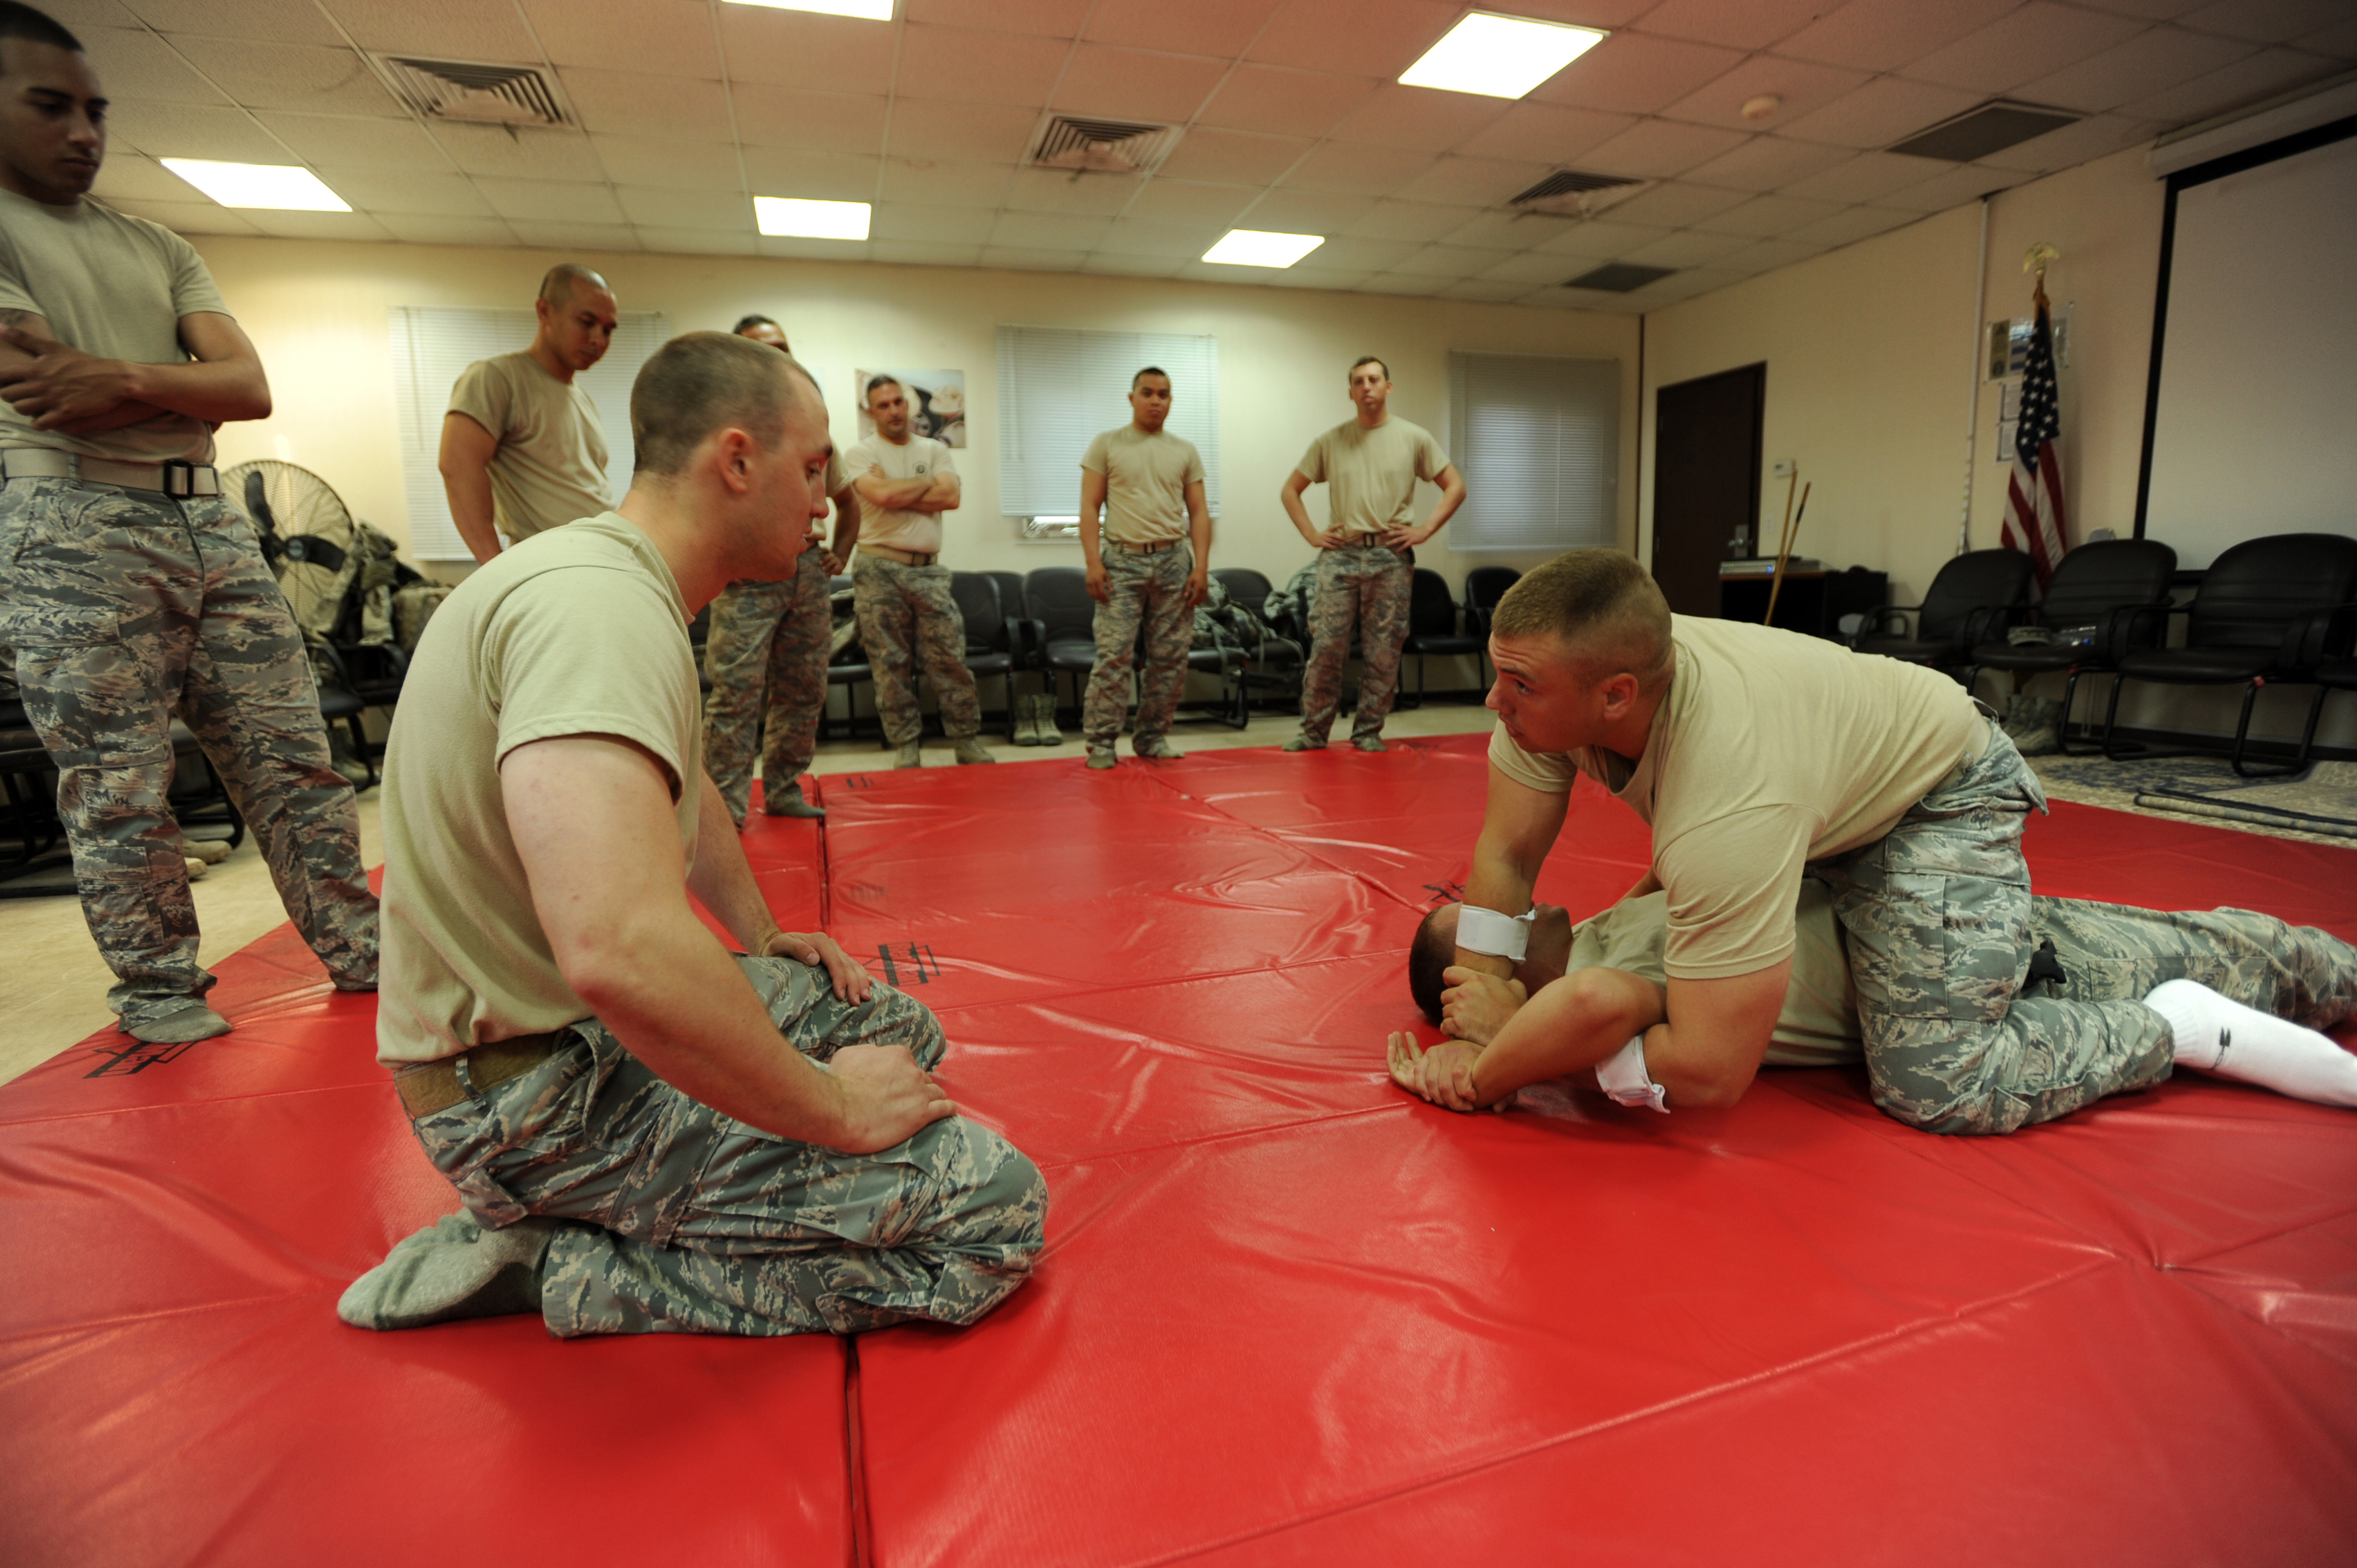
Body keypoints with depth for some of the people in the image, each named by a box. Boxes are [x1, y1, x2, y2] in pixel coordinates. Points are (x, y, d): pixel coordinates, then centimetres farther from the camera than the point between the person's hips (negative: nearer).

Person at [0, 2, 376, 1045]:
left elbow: (251, 390, 6)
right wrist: (179, 389, 0)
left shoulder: (160, 249, 19)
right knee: (117, 792, 1)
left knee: (292, 758, 2)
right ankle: (158, 992, 13)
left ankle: (358, 951, 9)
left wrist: (127, 380, -8)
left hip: (211, 521, 5)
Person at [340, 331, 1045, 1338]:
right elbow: (622, 953, -39)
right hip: (538, 1083, -10)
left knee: (904, 1032, 19)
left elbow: (680, 792, 26)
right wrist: (833, 1110, -26)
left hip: (585, 1013, 10)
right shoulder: (601, 604, -25)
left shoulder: (621, 584, 10)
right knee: (994, 1214, -15)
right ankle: (564, 1262, -5)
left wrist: (763, 936, 17)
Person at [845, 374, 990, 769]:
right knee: (890, 663, 1)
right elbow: (881, 494, -16)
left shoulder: (934, 450, 13)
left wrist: (896, 493, -6)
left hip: (928, 570, 2)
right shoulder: (860, 454, 4)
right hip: (878, 571, -2)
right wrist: (929, 483, -1)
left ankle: (968, 741, 8)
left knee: (950, 658, -1)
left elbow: (952, 497, -4)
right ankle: (905, 746, 10)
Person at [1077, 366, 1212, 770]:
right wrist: (1093, 562, -10)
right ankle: (1101, 742, -2)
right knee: (1114, 654, -9)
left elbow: (1199, 512, 10)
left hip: (1173, 562, 3)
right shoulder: (1107, 445, 6)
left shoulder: (1185, 452, 13)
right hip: (1122, 562, -3)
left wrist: (1201, 566, -1)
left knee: (1170, 657, 3)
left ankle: (1153, 737, 14)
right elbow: (1090, 506, 1)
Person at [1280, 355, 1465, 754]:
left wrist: (1423, 530, -1)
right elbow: (1290, 490, 16)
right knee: (1326, 646, -4)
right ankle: (1314, 732, 6)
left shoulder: (1414, 438, 7)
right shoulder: (1330, 442, 9)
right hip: (1340, 555, 0)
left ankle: (1369, 733, 13)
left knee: (1383, 652, 2)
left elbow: (1455, 487, 9)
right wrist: (1312, 534, 4)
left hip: (1391, 558, 0)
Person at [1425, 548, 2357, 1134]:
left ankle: (2174, 1029, 8)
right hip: (1838, 791, 8)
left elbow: (1711, 1073, -42)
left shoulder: (1730, 808, -45)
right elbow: (1507, 853, -16)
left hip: (1942, 794, -8)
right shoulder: (1550, 691, -25)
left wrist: (1527, 1048, -35)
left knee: (1937, 1088, -19)